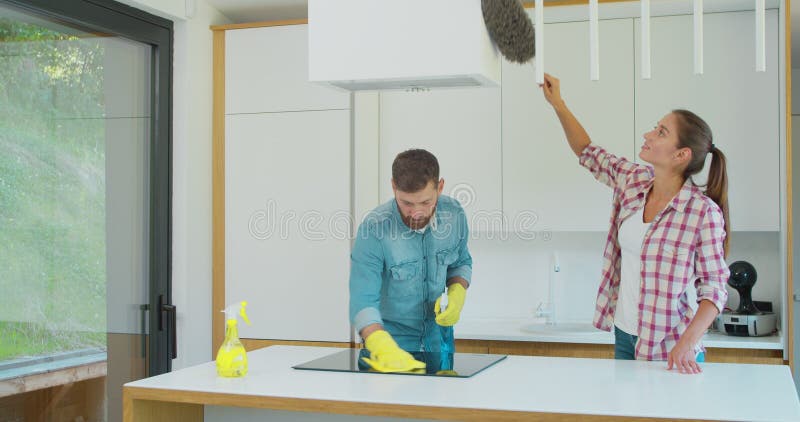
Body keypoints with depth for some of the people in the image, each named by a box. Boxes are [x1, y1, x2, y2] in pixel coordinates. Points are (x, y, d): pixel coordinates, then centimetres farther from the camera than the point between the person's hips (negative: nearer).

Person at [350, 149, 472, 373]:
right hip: (391, 339, -4)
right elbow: (363, 303, -31)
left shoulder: (454, 214, -14)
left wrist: (457, 294, -15)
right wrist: (384, 348, -46)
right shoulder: (374, 229, -27)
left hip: (438, 336, 4)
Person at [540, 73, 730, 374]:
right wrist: (557, 104, 9)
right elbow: (588, 152, 14)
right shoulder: (633, 181, -1)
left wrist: (687, 343, -25)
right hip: (624, 336, 6)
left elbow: (714, 287, -14)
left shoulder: (704, 212, -17)